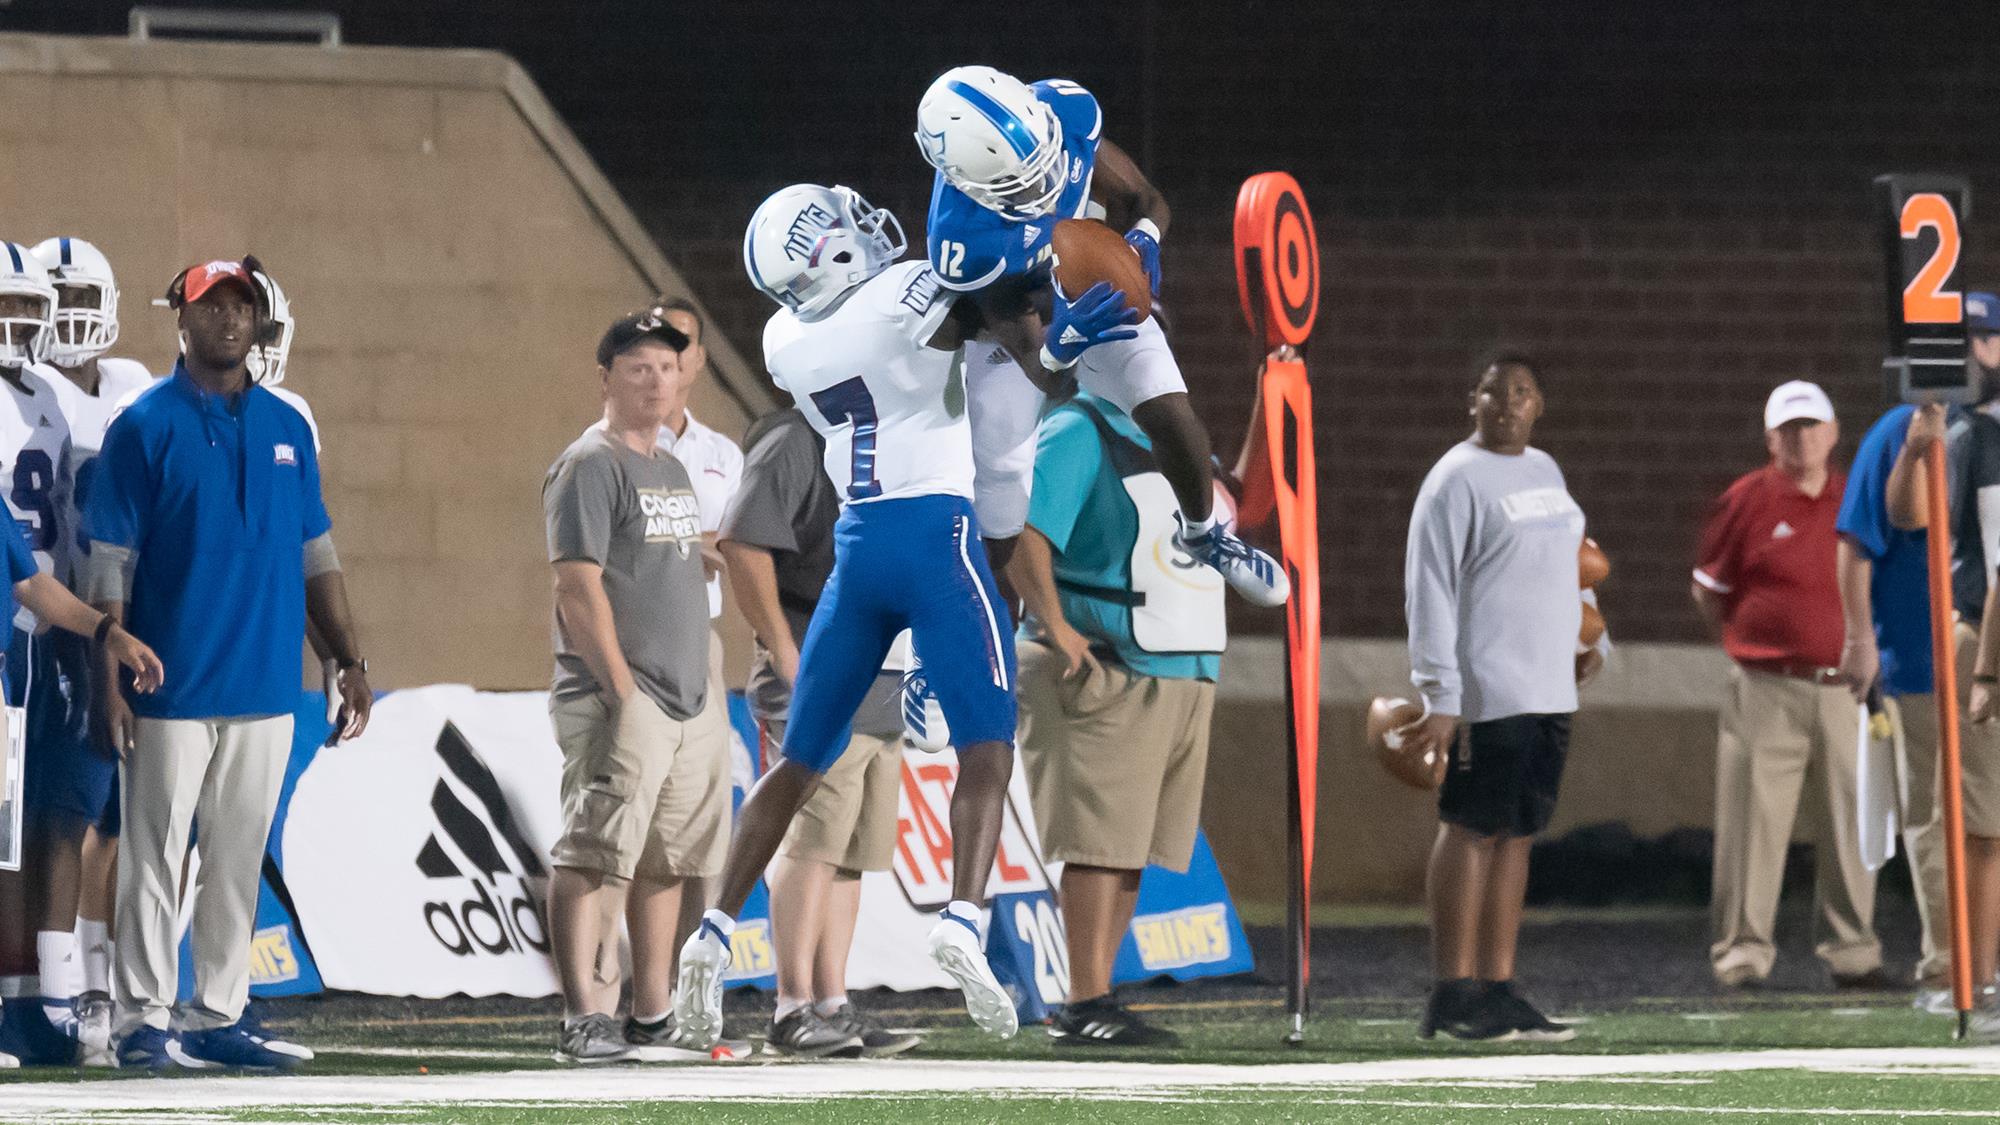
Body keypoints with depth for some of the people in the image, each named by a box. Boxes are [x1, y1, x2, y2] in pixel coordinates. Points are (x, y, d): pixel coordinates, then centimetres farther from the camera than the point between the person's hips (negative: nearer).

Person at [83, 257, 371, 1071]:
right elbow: (110, 567, -5)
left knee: (238, 860, 8)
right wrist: (108, 684, -10)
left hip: (264, 688, 5)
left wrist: (349, 661, 11)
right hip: (173, 688, -5)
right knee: (155, 858, -2)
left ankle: (217, 1018, 14)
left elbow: (315, 558, 17)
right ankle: (145, 1021, 1)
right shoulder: (146, 427, -3)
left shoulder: (285, 429, 11)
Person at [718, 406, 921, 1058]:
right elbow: (743, 542, -17)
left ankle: (834, 1008, 9)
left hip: (882, 691, 9)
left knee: (849, 854, 7)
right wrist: (783, 649, -18)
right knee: (814, 839, -12)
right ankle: (793, 1009, -12)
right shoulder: (794, 441, -6)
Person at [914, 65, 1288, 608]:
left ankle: (1205, 536, 14)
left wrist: (1143, 240, -37)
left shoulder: (1068, 115, -31)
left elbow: (1146, 201, -13)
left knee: (1170, 416, -16)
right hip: (1020, 322, -3)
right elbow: (1040, 372, -34)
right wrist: (1062, 344, -58)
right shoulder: (965, 240, -41)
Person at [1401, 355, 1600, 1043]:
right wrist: (1440, 697, -17)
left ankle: (1498, 991, 9)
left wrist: (1588, 638, 17)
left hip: (1549, 691, 8)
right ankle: (1453, 997, -6)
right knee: (1473, 829, -7)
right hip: (1489, 694, -8)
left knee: (1517, 832, 7)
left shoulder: (1544, 472, 17)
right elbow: (1429, 591, -12)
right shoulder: (1458, 480, -7)